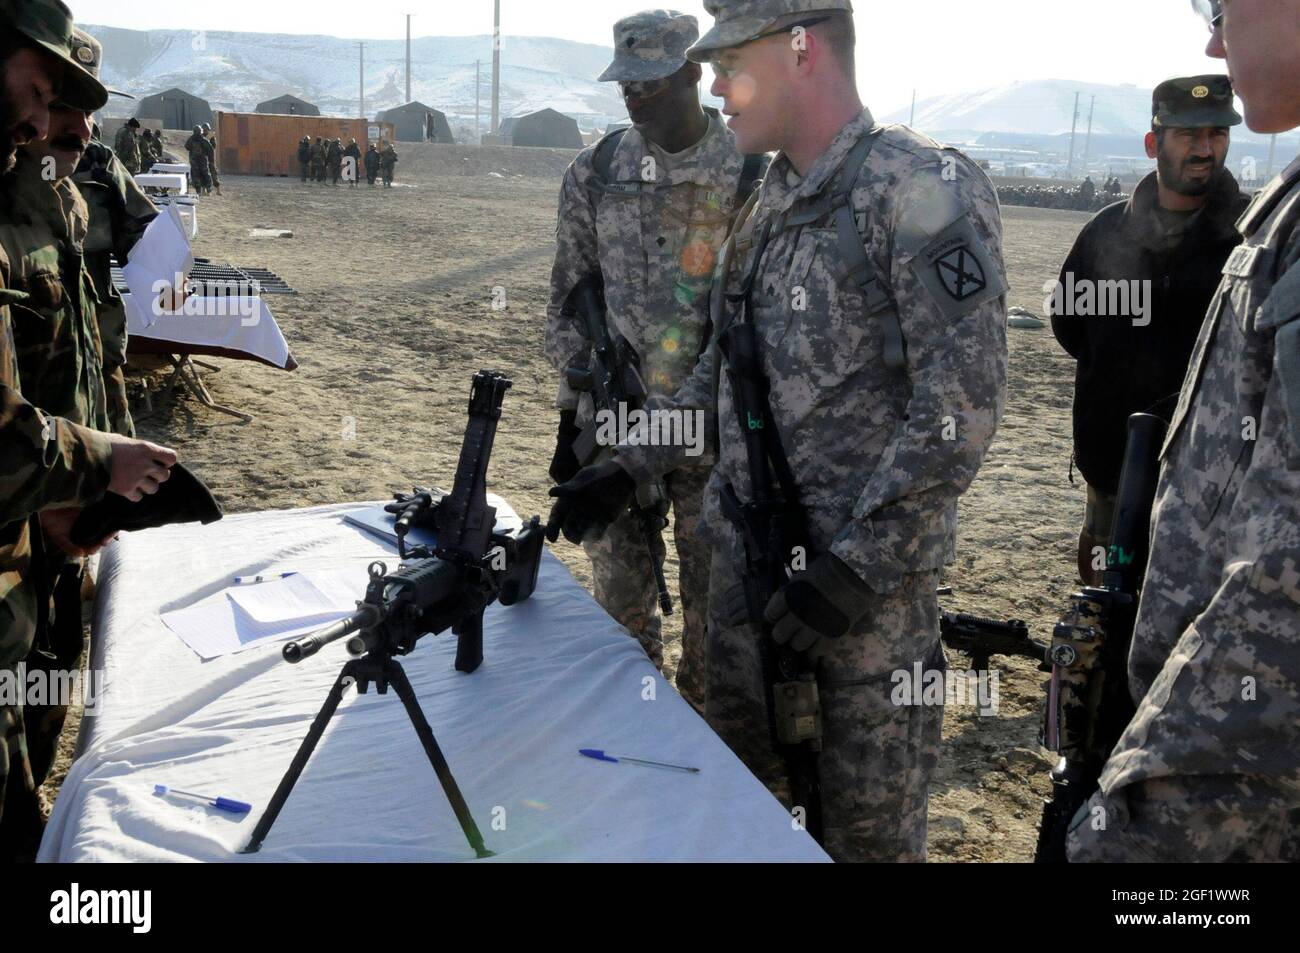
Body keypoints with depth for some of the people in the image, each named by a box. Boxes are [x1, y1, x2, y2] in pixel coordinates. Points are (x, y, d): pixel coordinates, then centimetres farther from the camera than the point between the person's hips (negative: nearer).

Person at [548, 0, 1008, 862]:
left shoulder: (925, 191, -15)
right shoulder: (772, 201, 10)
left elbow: (961, 410, -20)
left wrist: (856, 566, -21)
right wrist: (629, 467, 14)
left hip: (868, 572, -7)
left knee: (868, 821, 9)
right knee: (741, 775, 19)